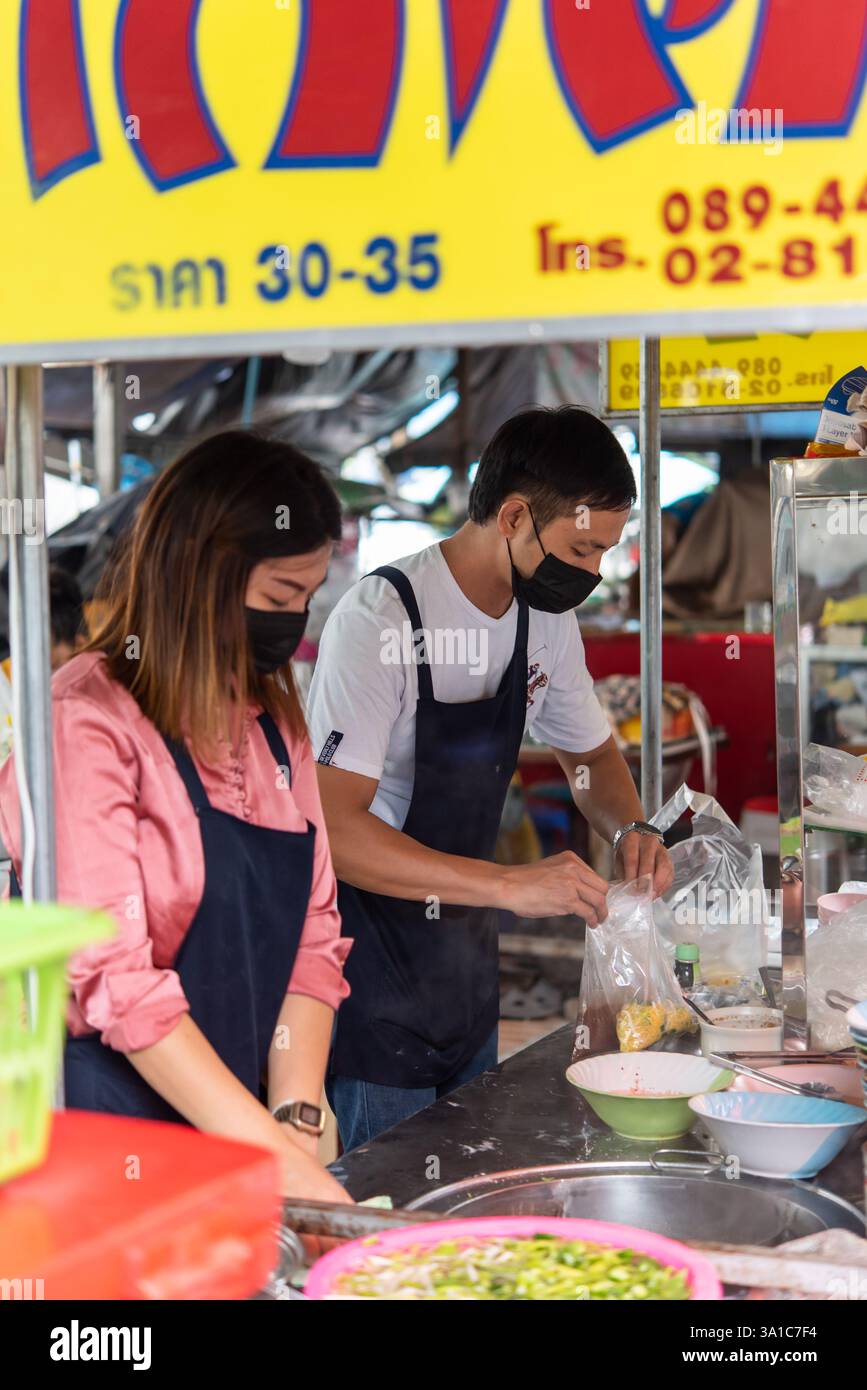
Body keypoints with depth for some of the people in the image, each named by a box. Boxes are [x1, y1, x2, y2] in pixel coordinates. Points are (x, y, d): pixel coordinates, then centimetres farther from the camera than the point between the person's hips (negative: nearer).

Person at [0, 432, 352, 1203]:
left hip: (239, 1129, 7)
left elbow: (312, 935, 7)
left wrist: (297, 1117, -7)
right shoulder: (86, 723, -14)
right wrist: (274, 1153, -21)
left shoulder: (275, 724, 10)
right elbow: (113, 976, -20)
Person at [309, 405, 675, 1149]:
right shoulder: (381, 619, -23)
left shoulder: (547, 620, 1)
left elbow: (591, 751, 18)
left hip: (466, 961, 7)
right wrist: (508, 885, -35)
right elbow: (332, 829, -30)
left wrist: (630, 826, -3)